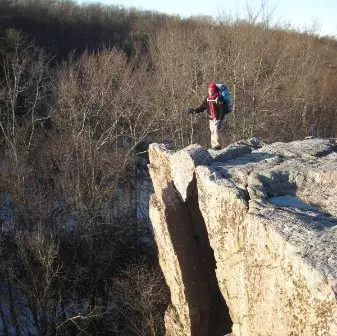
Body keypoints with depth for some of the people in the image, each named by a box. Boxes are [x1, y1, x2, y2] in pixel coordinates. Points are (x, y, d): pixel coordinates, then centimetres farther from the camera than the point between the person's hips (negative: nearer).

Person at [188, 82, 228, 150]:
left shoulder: (219, 98, -14)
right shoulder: (207, 98, 7)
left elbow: (222, 110, -16)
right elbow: (202, 107, 14)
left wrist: (220, 120, -23)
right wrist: (195, 110, 0)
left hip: (217, 118, -7)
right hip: (211, 118, 7)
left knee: (216, 130, -17)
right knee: (212, 132, 9)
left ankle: (217, 145, -17)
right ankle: (213, 146, 15)